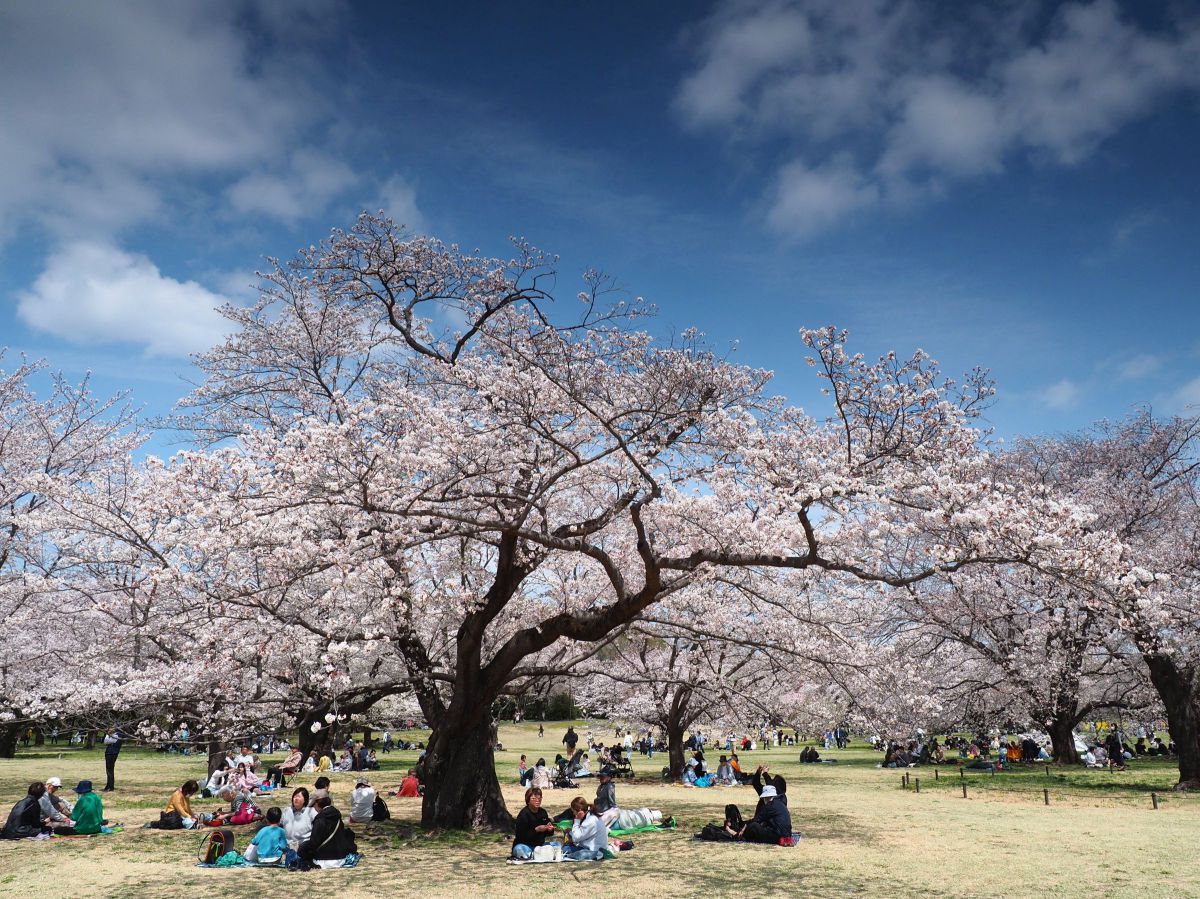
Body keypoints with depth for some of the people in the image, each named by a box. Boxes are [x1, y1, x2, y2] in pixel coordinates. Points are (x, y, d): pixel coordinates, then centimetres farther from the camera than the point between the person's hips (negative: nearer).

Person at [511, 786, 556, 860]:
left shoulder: (543, 812, 4)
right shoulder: (523, 814, -16)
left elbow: (545, 833, 15)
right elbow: (520, 835, -21)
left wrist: (550, 829, -10)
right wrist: (536, 830, -28)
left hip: (540, 844, 6)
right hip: (523, 845, -6)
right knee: (520, 849, -36)